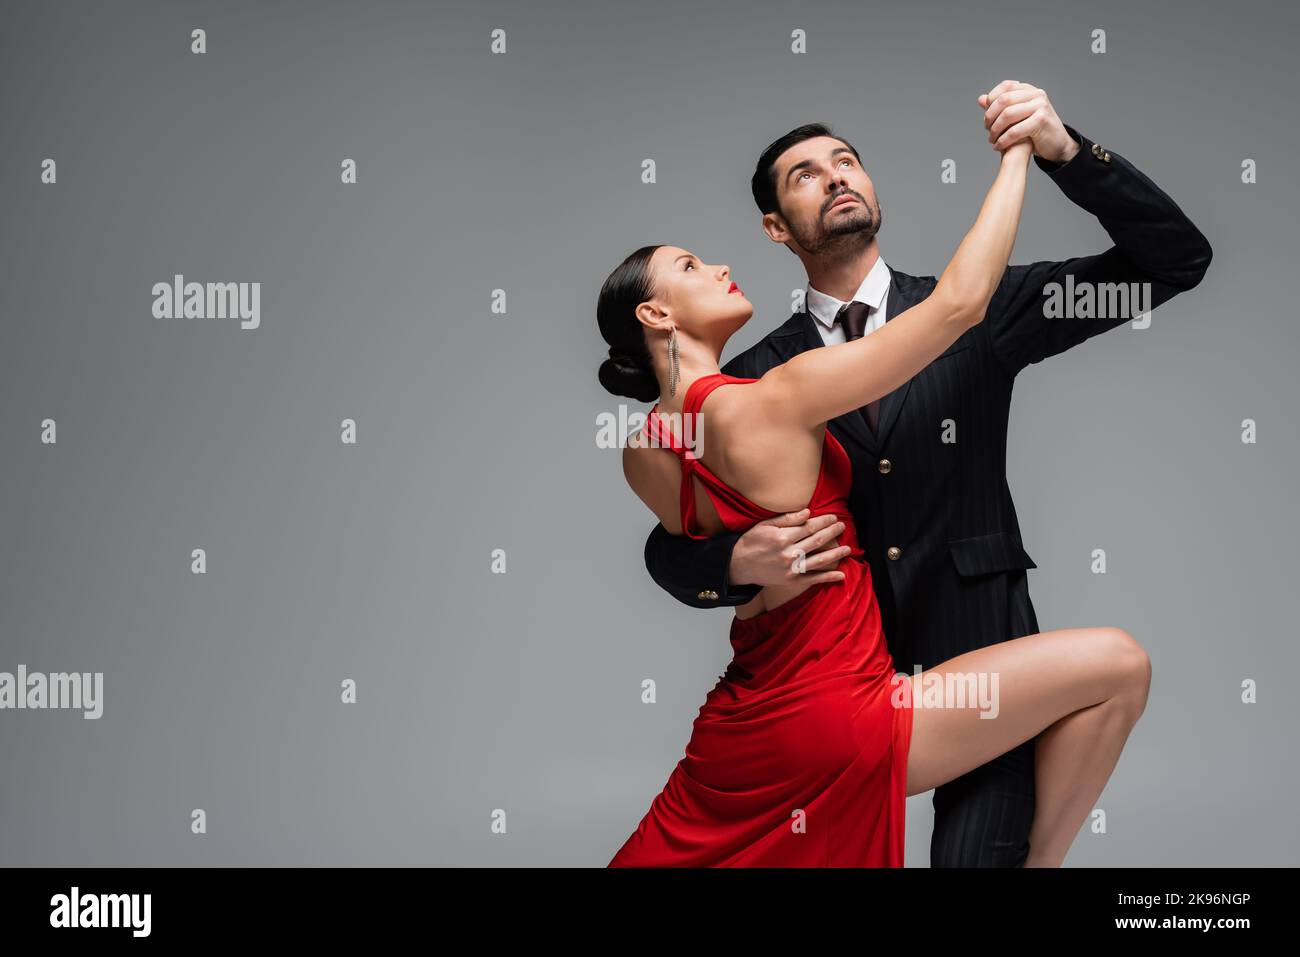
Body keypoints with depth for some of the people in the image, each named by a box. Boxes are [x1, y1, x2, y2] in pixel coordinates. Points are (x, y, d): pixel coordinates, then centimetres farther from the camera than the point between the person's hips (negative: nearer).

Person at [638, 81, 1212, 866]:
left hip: (979, 651, -1)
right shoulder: (759, 376, 3)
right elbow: (671, 549, 3)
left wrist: (1065, 150, -17)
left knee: (978, 853, -8)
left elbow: (1175, 258, -2)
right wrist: (738, 563, -21)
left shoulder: (975, 309, 3)